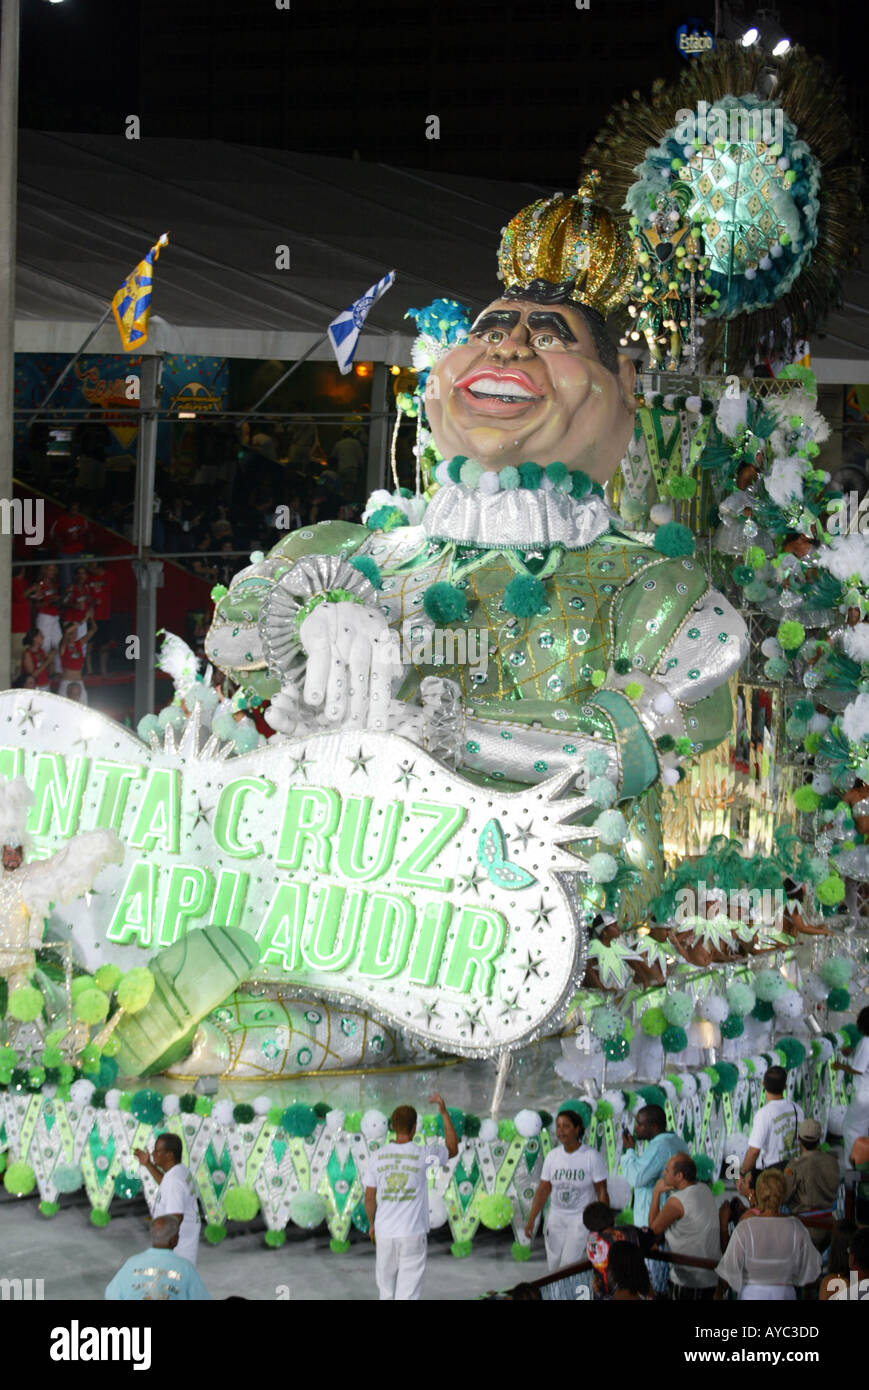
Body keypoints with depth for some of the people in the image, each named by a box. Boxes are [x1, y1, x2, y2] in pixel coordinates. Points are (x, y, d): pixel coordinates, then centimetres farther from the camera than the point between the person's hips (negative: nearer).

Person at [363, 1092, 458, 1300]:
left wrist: (372, 1224, 22)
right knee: (407, 1293, -2)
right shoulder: (423, 1155, -6)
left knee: (386, 1290, 18)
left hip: (384, 1233, 3)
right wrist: (444, 1112, 13)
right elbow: (452, 1149, 13)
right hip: (413, 1235, -3)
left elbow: (369, 1198, 5)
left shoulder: (378, 1156, 0)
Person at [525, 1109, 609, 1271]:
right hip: (556, 1219, 5)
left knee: (569, 1266, -15)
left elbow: (602, 1193, -6)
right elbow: (543, 1190, 4)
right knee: (554, 1267, 4)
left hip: (581, 1219, -5)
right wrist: (531, 1219, -4)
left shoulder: (592, 1157, -9)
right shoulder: (552, 1156, 3)